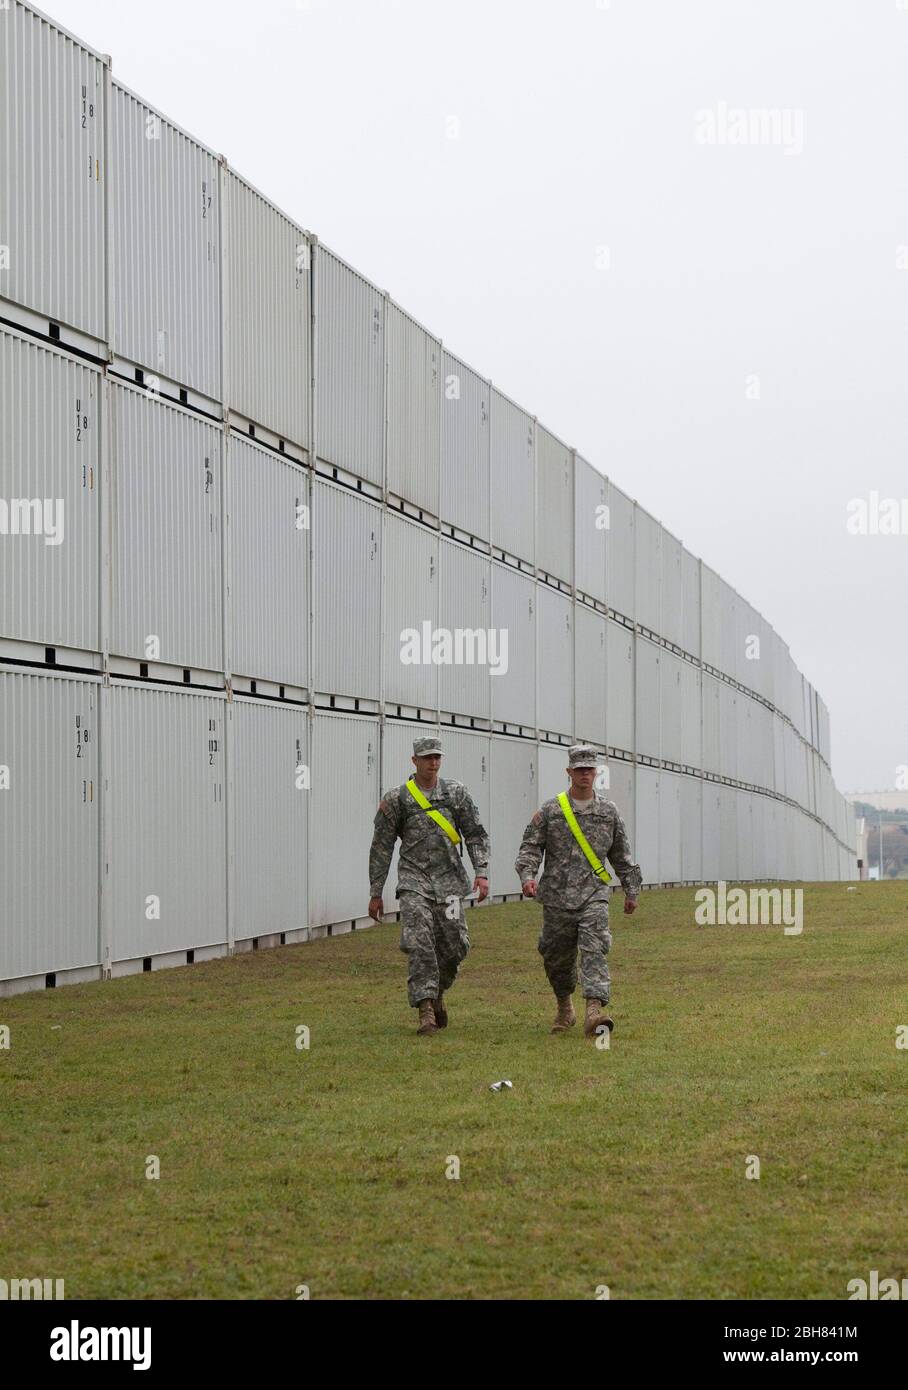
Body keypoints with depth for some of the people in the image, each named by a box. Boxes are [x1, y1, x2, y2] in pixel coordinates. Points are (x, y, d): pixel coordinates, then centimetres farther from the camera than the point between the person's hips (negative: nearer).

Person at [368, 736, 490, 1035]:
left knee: (454, 945, 0)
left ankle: (437, 991, 28)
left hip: (449, 879, 2)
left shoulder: (456, 792, 7)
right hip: (414, 879, -2)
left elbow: (476, 835, 9)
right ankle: (425, 1009, -13)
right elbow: (381, 848, 6)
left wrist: (482, 873, -5)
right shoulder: (396, 799, 2)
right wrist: (375, 893, 6)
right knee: (419, 943, -15)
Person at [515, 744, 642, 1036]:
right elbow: (530, 846, 3)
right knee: (557, 956, 10)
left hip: (593, 895, 0)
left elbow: (621, 856, 18)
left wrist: (631, 891, 20)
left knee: (594, 950, -18)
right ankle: (564, 1007, 33)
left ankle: (594, 1012, -29)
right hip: (557, 896, 0)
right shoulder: (550, 810, 3)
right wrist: (527, 876, -15)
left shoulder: (609, 812, 9)